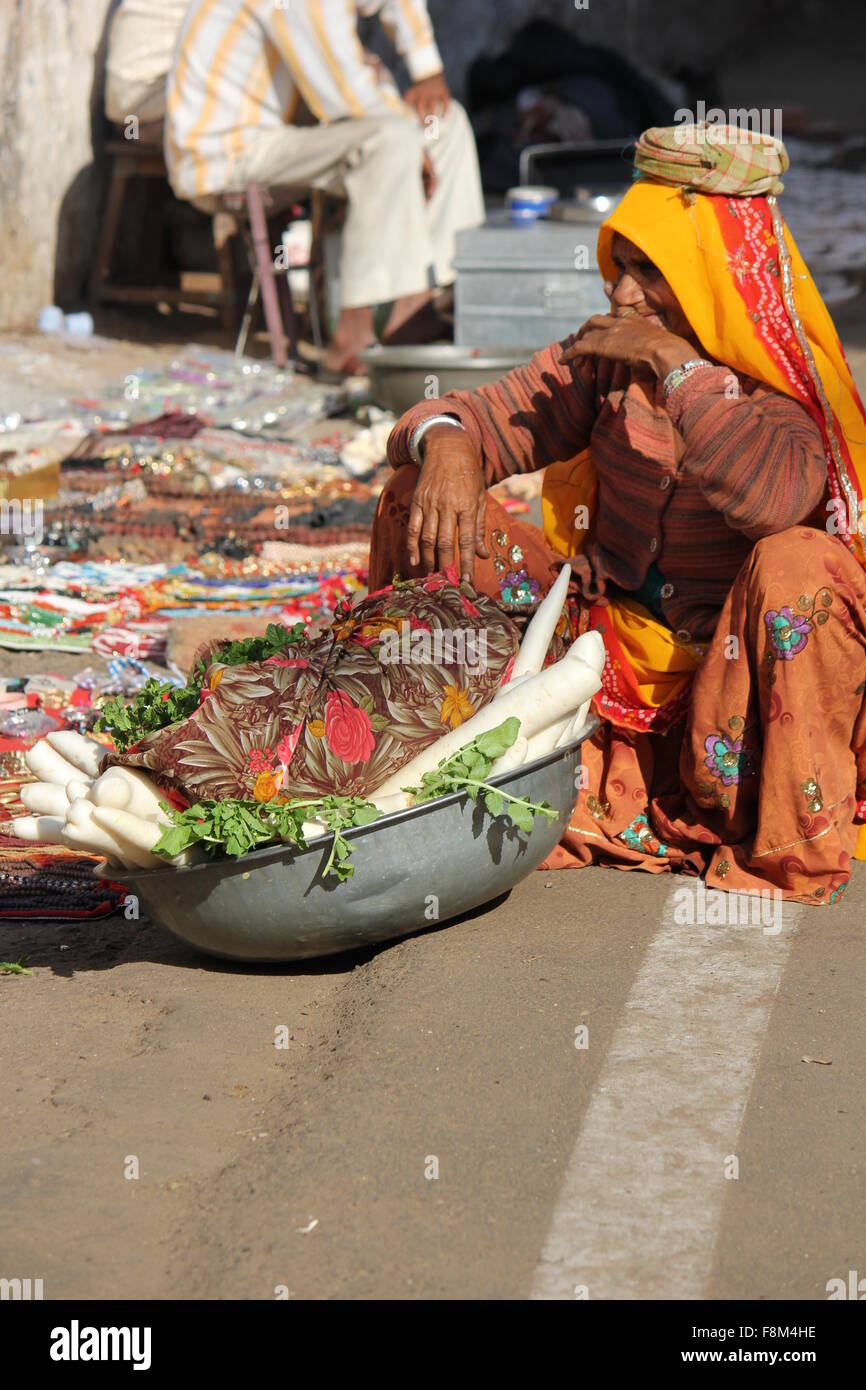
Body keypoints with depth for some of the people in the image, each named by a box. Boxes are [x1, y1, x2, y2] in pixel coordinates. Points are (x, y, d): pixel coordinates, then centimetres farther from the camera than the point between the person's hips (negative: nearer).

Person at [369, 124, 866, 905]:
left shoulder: (792, 386, -16)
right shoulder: (608, 358, -1)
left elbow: (774, 497, -39)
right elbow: (475, 421, -1)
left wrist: (677, 365, -33)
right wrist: (445, 445, -25)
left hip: (732, 667, -4)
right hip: (607, 630, 5)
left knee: (795, 563, -38)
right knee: (417, 494, -5)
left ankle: (797, 849, -24)